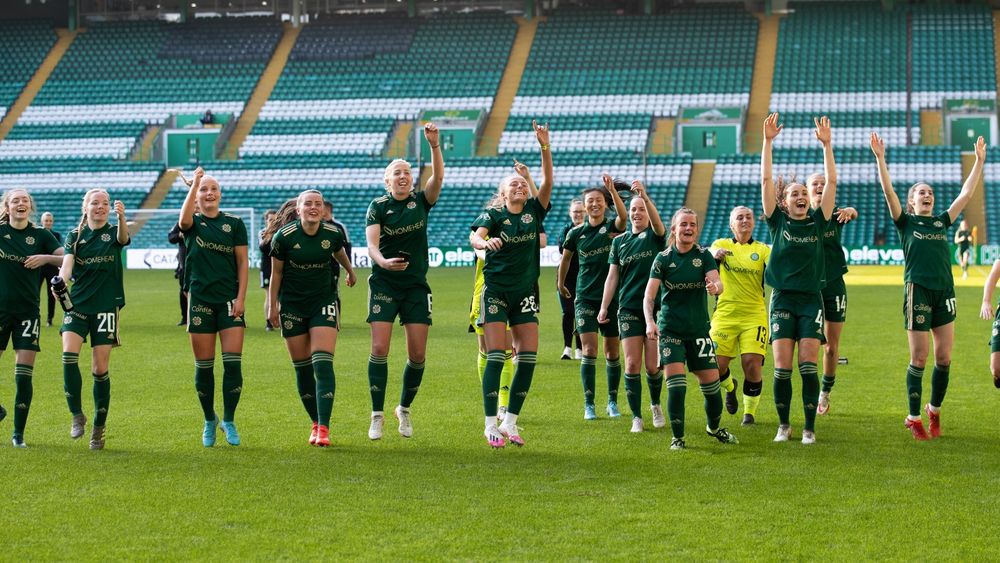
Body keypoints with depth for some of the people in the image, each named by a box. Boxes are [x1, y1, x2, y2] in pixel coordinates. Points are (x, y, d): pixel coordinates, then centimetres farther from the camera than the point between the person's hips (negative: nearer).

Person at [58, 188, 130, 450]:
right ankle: (77, 415, -8)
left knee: (100, 370, 0)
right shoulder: (75, 235, 7)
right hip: (77, 304, 1)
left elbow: (123, 238, -21)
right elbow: (67, 262, -8)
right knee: (69, 355, -21)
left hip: (106, 307, -1)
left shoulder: (113, 232, 3)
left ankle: (99, 428, 12)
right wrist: (61, 281, -31)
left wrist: (122, 217, -43)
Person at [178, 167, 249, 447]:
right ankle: (209, 421, 20)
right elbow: (183, 220, -22)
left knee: (233, 363, -6)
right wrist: (194, 183, -26)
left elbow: (243, 262, 4)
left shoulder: (234, 223, 6)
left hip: (229, 301, 0)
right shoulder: (193, 224, 4)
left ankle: (229, 421, 7)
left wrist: (241, 298, -5)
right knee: (203, 366, 4)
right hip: (200, 300, 0)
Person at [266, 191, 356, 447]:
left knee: (323, 364, -14)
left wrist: (350, 272, 35)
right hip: (292, 305, 0)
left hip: (323, 302, 0)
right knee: (302, 367, 5)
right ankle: (316, 423, 20)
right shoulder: (284, 236, -12)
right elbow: (276, 273, 0)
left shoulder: (333, 234, -8)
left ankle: (324, 428, -17)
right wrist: (272, 306, 5)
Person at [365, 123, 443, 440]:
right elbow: (371, 243, -13)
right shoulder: (378, 207, 0)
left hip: (417, 286, 2)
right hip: (384, 285, -2)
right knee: (379, 349, -10)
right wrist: (382, 260, -34)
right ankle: (377, 416, -1)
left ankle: (404, 409, 21)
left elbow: (438, 177, -12)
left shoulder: (421, 201, 6)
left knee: (418, 355, 0)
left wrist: (434, 145, -26)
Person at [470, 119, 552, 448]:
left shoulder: (534, 211, 6)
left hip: (525, 292, 4)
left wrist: (545, 148, -19)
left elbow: (548, 181, -7)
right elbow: (475, 238, -21)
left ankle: (510, 422, 7)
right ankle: (491, 424, -5)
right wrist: (485, 242, -45)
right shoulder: (493, 215, -3)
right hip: (496, 290, -4)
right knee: (496, 355, -9)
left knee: (528, 355, -2)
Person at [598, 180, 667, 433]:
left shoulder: (655, 235, 2)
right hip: (628, 310, 2)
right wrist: (604, 307, 2)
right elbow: (612, 276, 10)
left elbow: (657, 221, -22)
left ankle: (656, 405, 28)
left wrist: (645, 196, -39)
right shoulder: (619, 241, 11)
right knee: (632, 365, -5)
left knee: (653, 366, 0)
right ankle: (636, 417, 3)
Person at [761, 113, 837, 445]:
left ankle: (809, 428, 2)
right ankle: (783, 425, 9)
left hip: (811, 299, 0)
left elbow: (831, 182, 3)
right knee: (782, 367, -2)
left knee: (808, 366, -4)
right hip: (782, 299, 0)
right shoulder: (777, 222, 5)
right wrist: (768, 142, -7)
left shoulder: (818, 222, 7)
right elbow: (766, 180, -1)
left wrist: (826, 145, -3)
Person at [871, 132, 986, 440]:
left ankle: (935, 410, 21)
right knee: (919, 359, -2)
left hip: (945, 291, 4)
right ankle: (914, 418, 7)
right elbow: (888, 191, -7)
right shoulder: (906, 222, 5)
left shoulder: (942, 221, 16)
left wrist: (979, 161, 13)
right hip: (918, 291, -4)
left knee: (944, 359, 2)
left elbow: (966, 193, 15)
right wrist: (880, 158, -15)